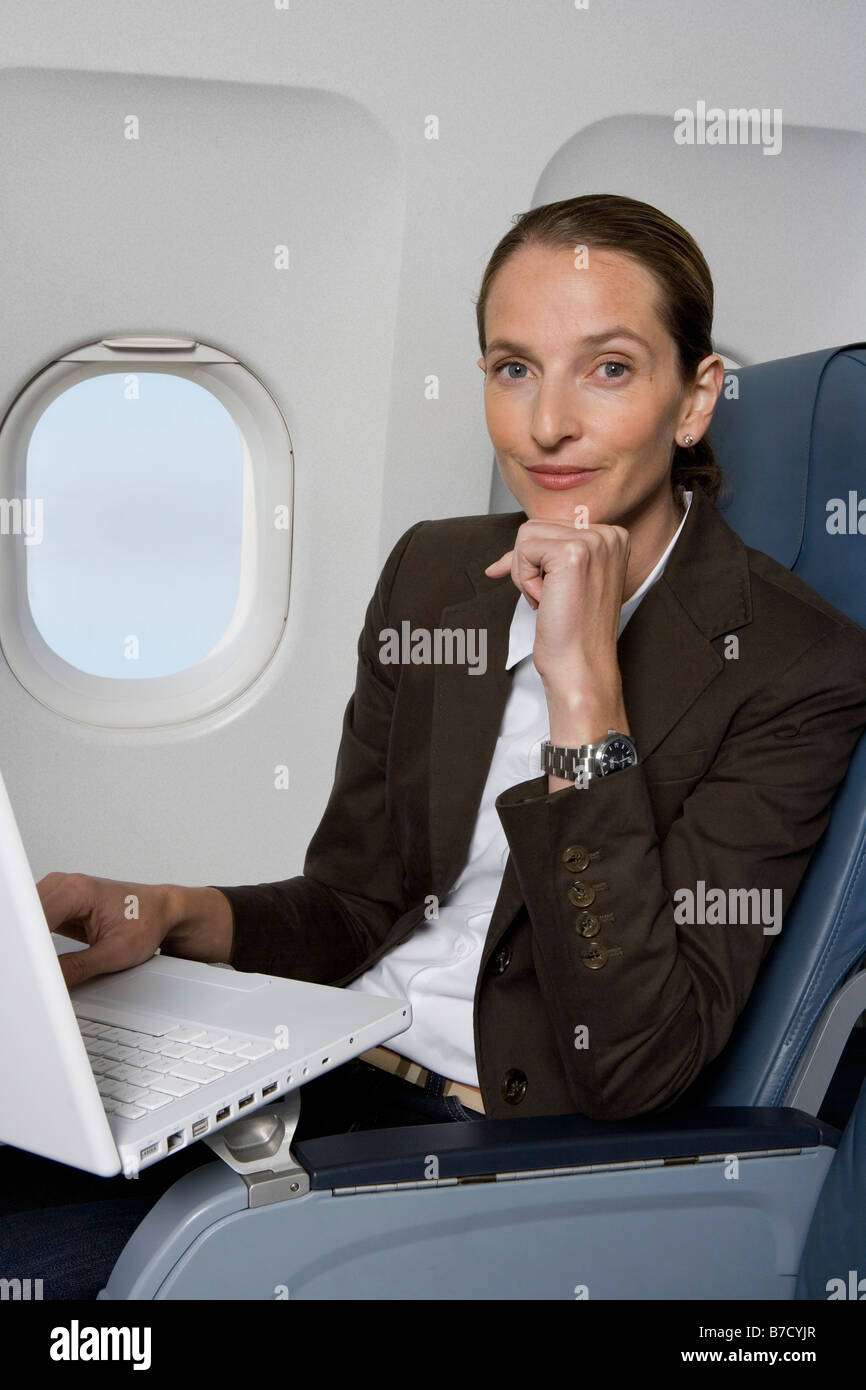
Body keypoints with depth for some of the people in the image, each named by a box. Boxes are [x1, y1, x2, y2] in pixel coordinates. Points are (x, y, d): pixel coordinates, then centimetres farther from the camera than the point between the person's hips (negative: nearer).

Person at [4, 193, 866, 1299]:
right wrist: (170, 915, -10)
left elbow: (631, 1064, -19)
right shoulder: (433, 570, 6)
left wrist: (584, 685, -23)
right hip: (319, 1070, 5)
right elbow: (353, 904, 11)